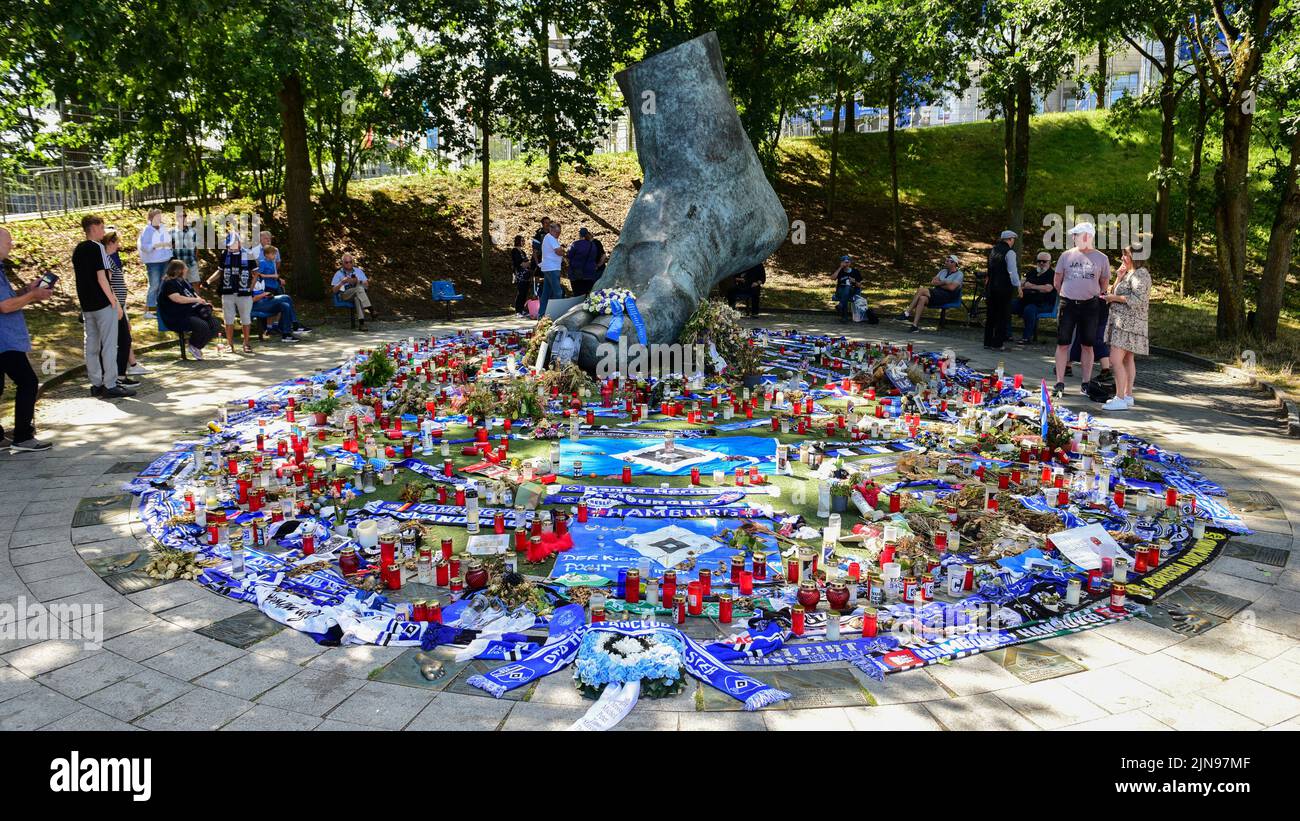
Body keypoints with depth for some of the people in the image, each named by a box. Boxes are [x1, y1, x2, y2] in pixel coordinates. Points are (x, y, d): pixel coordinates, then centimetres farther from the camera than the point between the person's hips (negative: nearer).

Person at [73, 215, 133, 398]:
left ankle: (96, 384, 16)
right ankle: (110, 386, -3)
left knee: (92, 345, 11)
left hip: (86, 305, 8)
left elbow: (76, 276, 16)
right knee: (109, 345, -4)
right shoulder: (97, 248, -12)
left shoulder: (77, 250, 12)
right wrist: (115, 302, -13)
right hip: (103, 304, -8)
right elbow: (102, 278, -16)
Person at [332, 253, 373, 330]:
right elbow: (335, 290, 4)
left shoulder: (358, 271, 18)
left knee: (357, 299, -38)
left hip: (358, 295, 2)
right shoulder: (339, 273, 11)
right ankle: (370, 310, -48)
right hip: (345, 295, -2)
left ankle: (362, 322, -51)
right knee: (359, 288, -35)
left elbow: (366, 284, 8)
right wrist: (342, 282, -14)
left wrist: (357, 281, -12)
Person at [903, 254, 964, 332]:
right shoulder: (943, 271, 24)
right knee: (922, 298, -28)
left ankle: (907, 313, -22)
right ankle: (915, 325, -34)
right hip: (936, 294, 7)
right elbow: (933, 282, 13)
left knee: (921, 289, -26)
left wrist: (939, 284, -1)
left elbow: (951, 287, -13)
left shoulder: (959, 274, 2)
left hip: (948, 296, -6)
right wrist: (943, 283, -5)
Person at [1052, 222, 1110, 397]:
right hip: (1068, 304, 0)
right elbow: (1057, 281, 12)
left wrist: (1094, 296, 9)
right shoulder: (1067, 255, 5)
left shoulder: (1101, 258, 4)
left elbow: (1104, 284, 13)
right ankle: (1059, 382, 5)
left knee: (1087, 345, 5)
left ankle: (1086, 383, 12)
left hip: (1089, 305, 0)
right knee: (1062, 343, -1)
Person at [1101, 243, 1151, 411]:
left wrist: (1114, 298, -15)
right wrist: (1119, 277, 5)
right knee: (1127, 359, 13)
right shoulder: (1129, 273, 19)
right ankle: (1128, 396, 18)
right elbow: (1115, 292, 17)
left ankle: (1120, 399, -15)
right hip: (1123, 322, 11)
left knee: (1116, 360, -15)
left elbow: (1138, 300, -21)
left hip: (1129, 323, -11)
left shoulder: (1140, 274, -12)